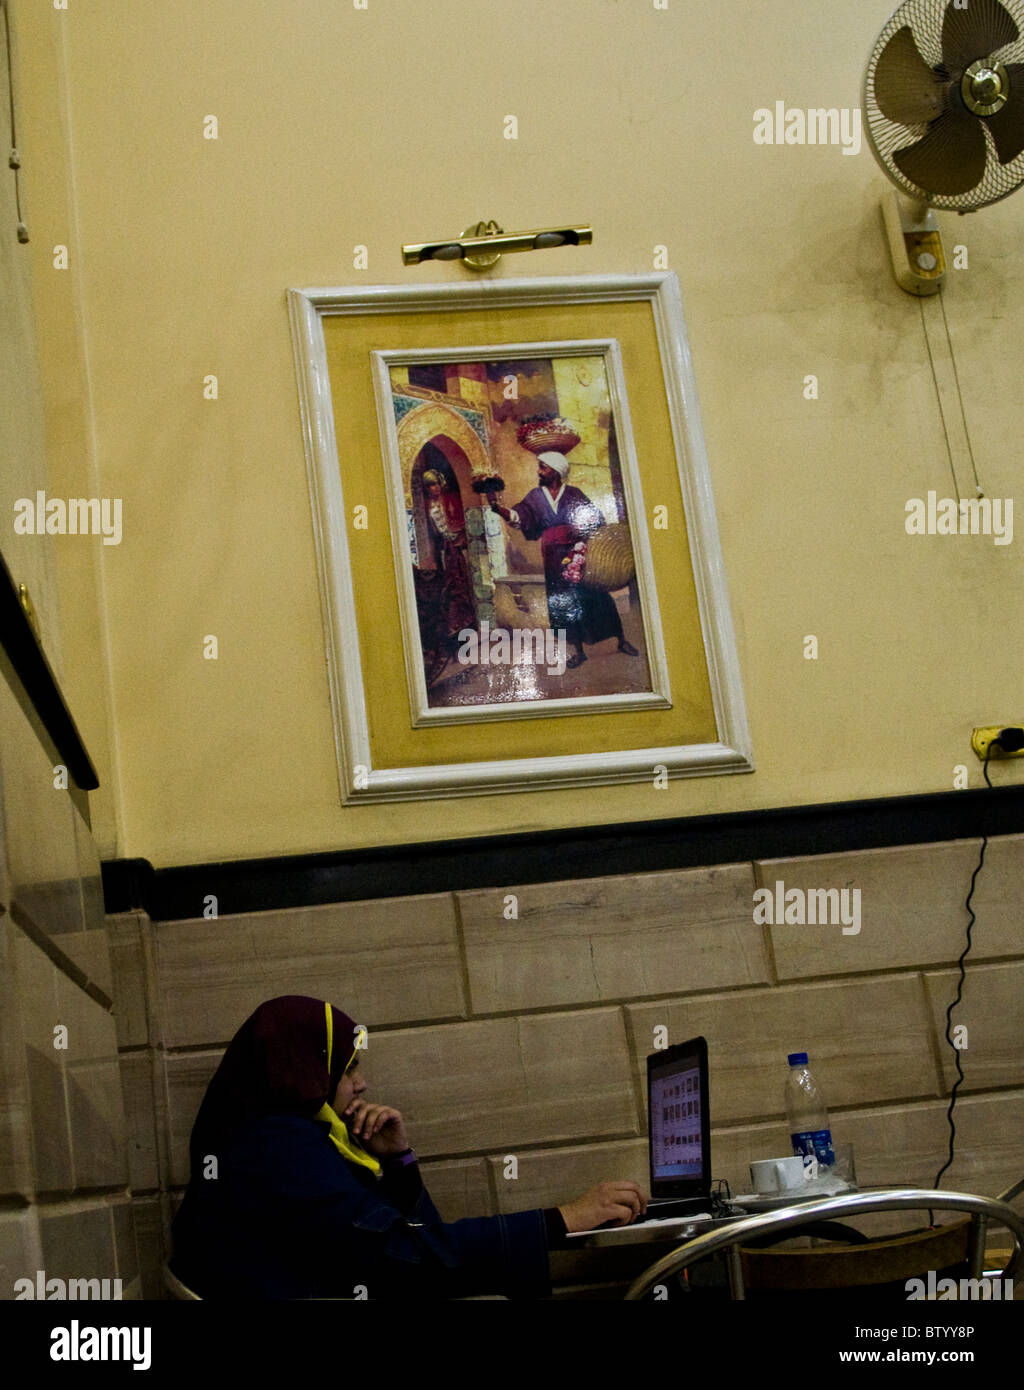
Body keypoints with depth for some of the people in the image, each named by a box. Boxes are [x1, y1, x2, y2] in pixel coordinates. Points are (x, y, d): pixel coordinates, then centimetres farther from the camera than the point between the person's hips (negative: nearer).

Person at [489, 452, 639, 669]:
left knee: (597, 596, -1)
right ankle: (577, 650, 9)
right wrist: (498, 508, -28)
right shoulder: (535, 497, 6)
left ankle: (621, 640, 10)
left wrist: (580, 532, -17)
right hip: (556, 560, 2)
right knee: (565, 602, 1)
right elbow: (520, 516, -10)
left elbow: (596, 518, 0)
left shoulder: (573, 494, 2)